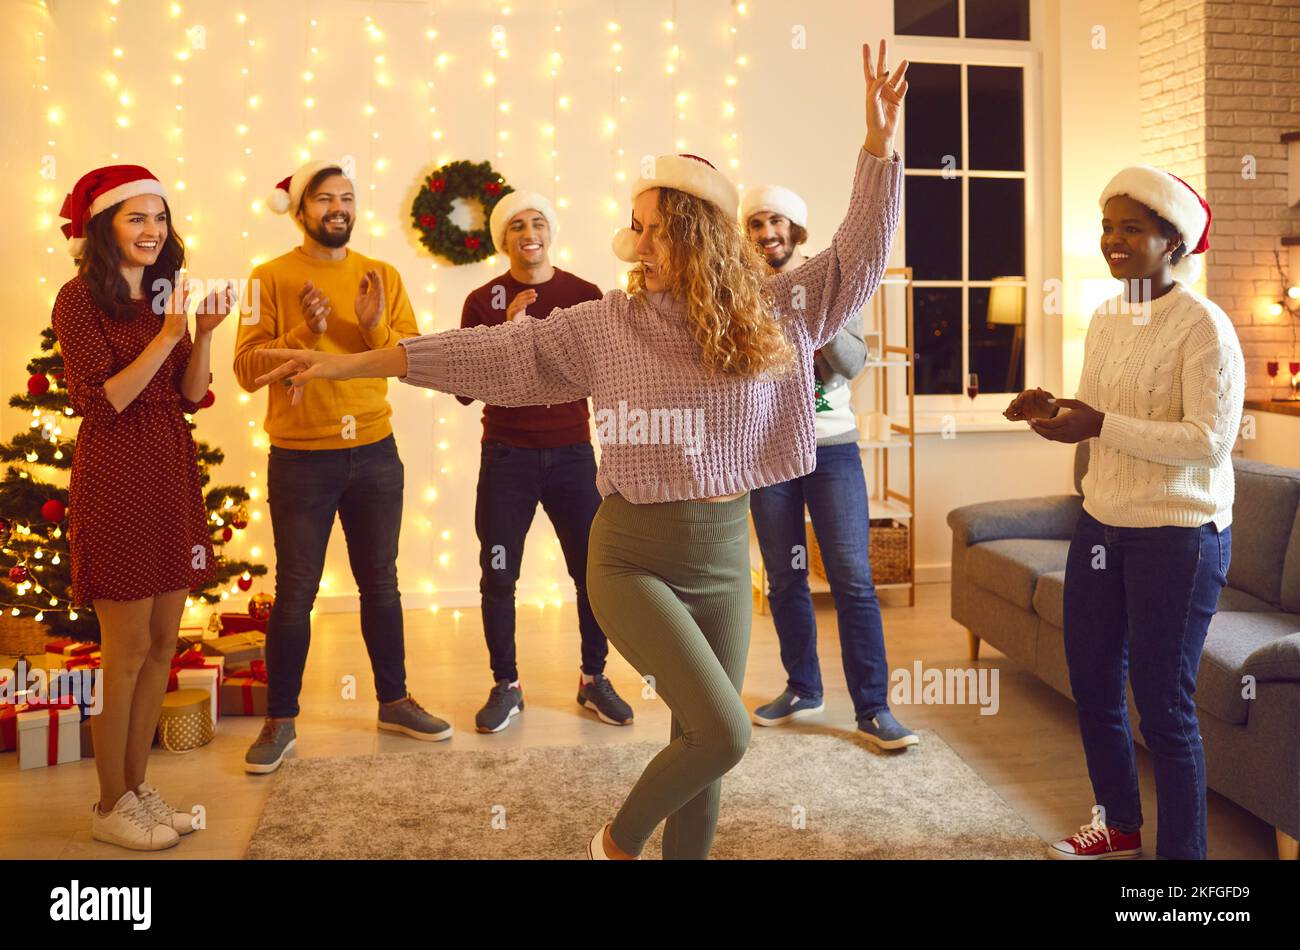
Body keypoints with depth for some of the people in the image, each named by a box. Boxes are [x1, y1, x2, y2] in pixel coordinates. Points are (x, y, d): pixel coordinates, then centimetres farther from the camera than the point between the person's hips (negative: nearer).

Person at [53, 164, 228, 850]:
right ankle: (111, 807, 11)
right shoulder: (81, 298, -6)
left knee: (163, 644, 9)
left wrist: (204, 332, -8)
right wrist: (169, 334, -19)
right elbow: (101, 401, -14)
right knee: (128, 649, -2)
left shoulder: (164, 294, 13)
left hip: (171, 472, 7)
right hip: (115, 474, -7)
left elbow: (192, 396, 7)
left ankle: (137, 786, 22)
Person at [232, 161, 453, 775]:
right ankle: (280, 722, 15)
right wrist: (301, 335, -24)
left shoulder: (383, 277, 6)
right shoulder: (271, 278, -3)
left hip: (374, 453, 3)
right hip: (300, 458, -3)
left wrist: (375, 327, -17)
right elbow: (246, 368, -10)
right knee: (295, 591, 2)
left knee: (380, 583, 13)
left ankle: (394, 702, 27)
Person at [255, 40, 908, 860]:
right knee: (724, 734, -14)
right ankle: (620, 841, 13)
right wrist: (350, 363, -8)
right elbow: (493, 352, -6)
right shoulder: (607, 324, -5)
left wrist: (879, 140, -4)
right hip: (633, 556, -3)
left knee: (706, 745, 10)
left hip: (726, 558, 4)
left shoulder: (771, 317, 0)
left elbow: (858, 256, 5)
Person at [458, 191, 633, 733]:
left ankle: (594, 679, 21)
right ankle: (506, 687, 17)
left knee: (593, 570, 3)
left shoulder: (585, 296, 3)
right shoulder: (484, 301, 1)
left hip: (571, 453, 1)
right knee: (499, 576, 1)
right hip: (507, 457, -1)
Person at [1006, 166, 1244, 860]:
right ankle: (1119, 825, 38)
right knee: (1092, 684, 17)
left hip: (1178, 535, -8)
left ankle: (1181, 849, 20)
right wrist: (1055, 412, -2)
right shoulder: (1105, 320, 9)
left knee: (1162, 702, 1)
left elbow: (1211, 438, -21)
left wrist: (1101, 425, -26)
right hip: (1101, 524, 8)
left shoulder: (1202, 326, -14)